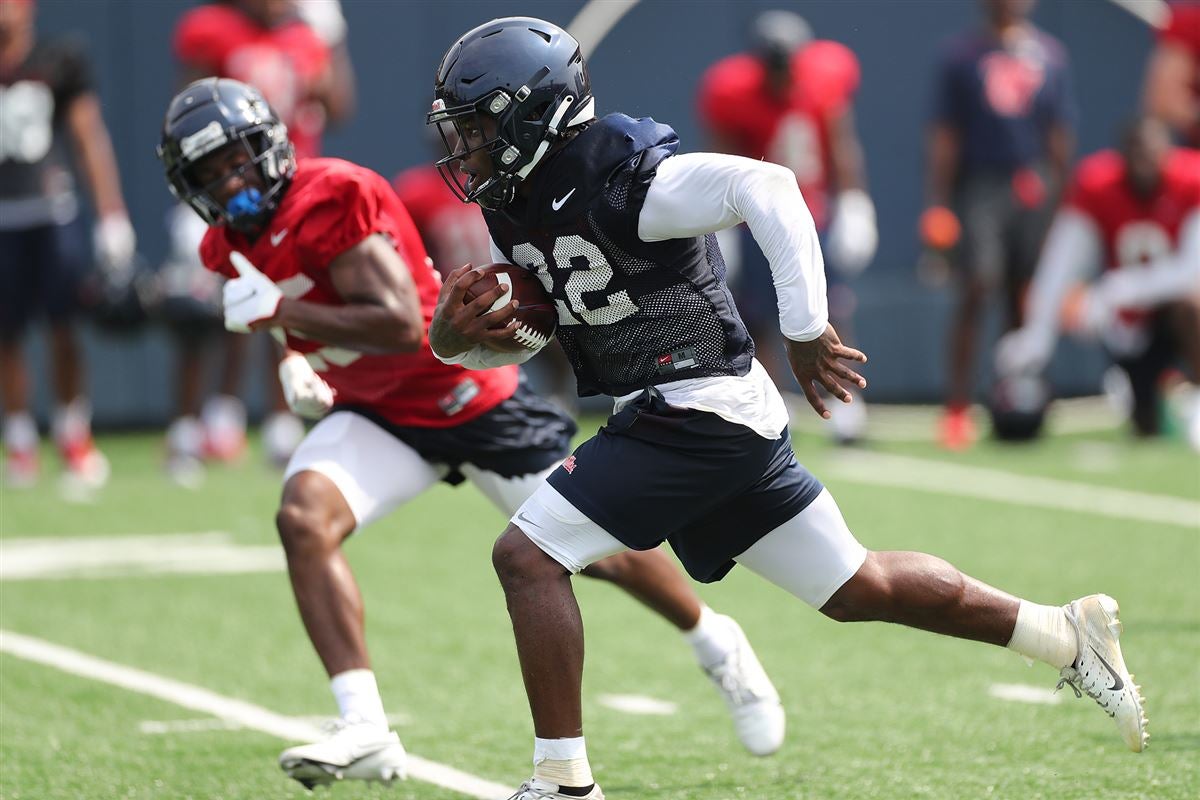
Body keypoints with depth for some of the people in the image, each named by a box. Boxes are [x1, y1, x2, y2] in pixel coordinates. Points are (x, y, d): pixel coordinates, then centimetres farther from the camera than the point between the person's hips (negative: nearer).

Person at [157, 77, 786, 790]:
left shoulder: (328, 202, -27)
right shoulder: (233, 245, -1)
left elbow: (403, 326, -34)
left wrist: (279, 310, -32)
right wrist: (297, 362, 1)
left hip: (466, 397, -6)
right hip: (377, 415, 6)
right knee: (304, 518, -23)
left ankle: (719, 647, 35)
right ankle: (366, 732, -25)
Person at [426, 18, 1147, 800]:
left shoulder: (621, 180, -19)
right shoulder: (519, 207, 9)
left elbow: (767, 186, -27)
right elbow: (517, 335, 20)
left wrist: (806, 331, -26)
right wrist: (455, 336, -3)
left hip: (696, 408, -10)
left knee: (526, 555, -14)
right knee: (857, 588, 16)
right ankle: (1068, 633, 26)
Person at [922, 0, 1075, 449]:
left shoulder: (1049, 54, 10)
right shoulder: (962, 55, 2)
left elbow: (1059, 137, 14)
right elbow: (944, 138, 2)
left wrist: (1059, 199, 11)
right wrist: (938, 205, -4)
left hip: (1034, 190, 3)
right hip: (979, 188, -3)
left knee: (1023, 298, 7)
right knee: (976, 290, -13)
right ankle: (957, 409, -13)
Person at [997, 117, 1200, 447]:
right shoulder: (1095, 183, -15)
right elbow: (1061, 260, -20)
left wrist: (1117, 291, -38)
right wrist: (1038, 332, -30)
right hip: (1132, 326, 2)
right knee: (1147, 430, -1)